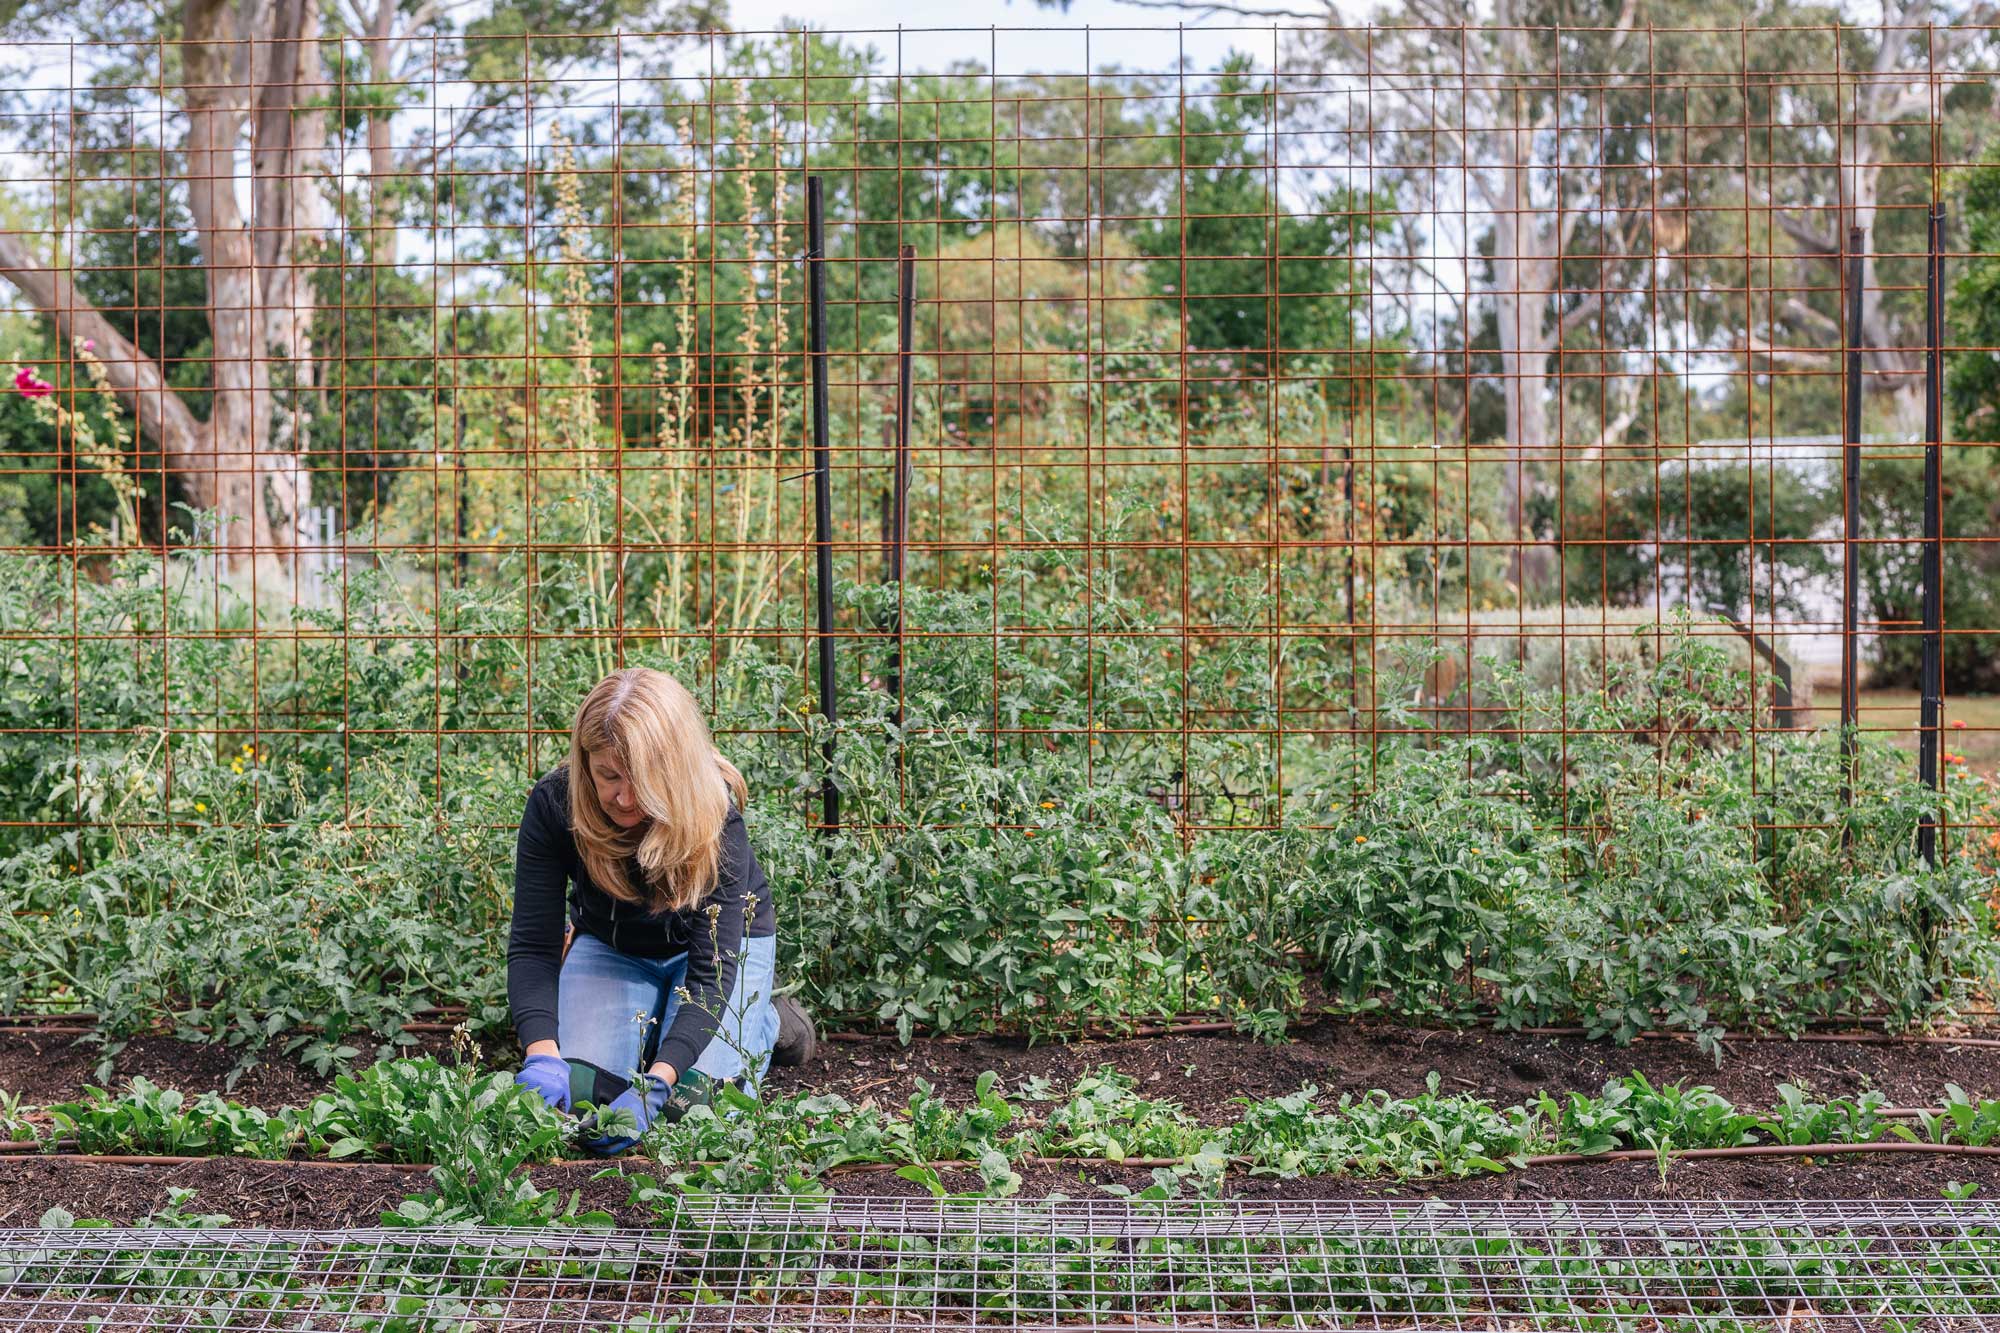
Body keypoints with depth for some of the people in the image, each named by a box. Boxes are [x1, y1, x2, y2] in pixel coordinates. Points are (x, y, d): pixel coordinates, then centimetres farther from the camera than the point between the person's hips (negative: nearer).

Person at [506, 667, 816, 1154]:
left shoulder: (714, 818, -36)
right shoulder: (553, 805, -29)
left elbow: (711, 970, -37)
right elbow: (532, 945, -27)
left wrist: (656, 1082, -50)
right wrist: (541, 1054, -45)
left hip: (722, 939, -3)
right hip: (611, 945, 3)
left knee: (694, 1099, -21)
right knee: (581, 1086, -16)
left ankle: (766, 1021, 13)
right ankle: (653, 1022, 18)